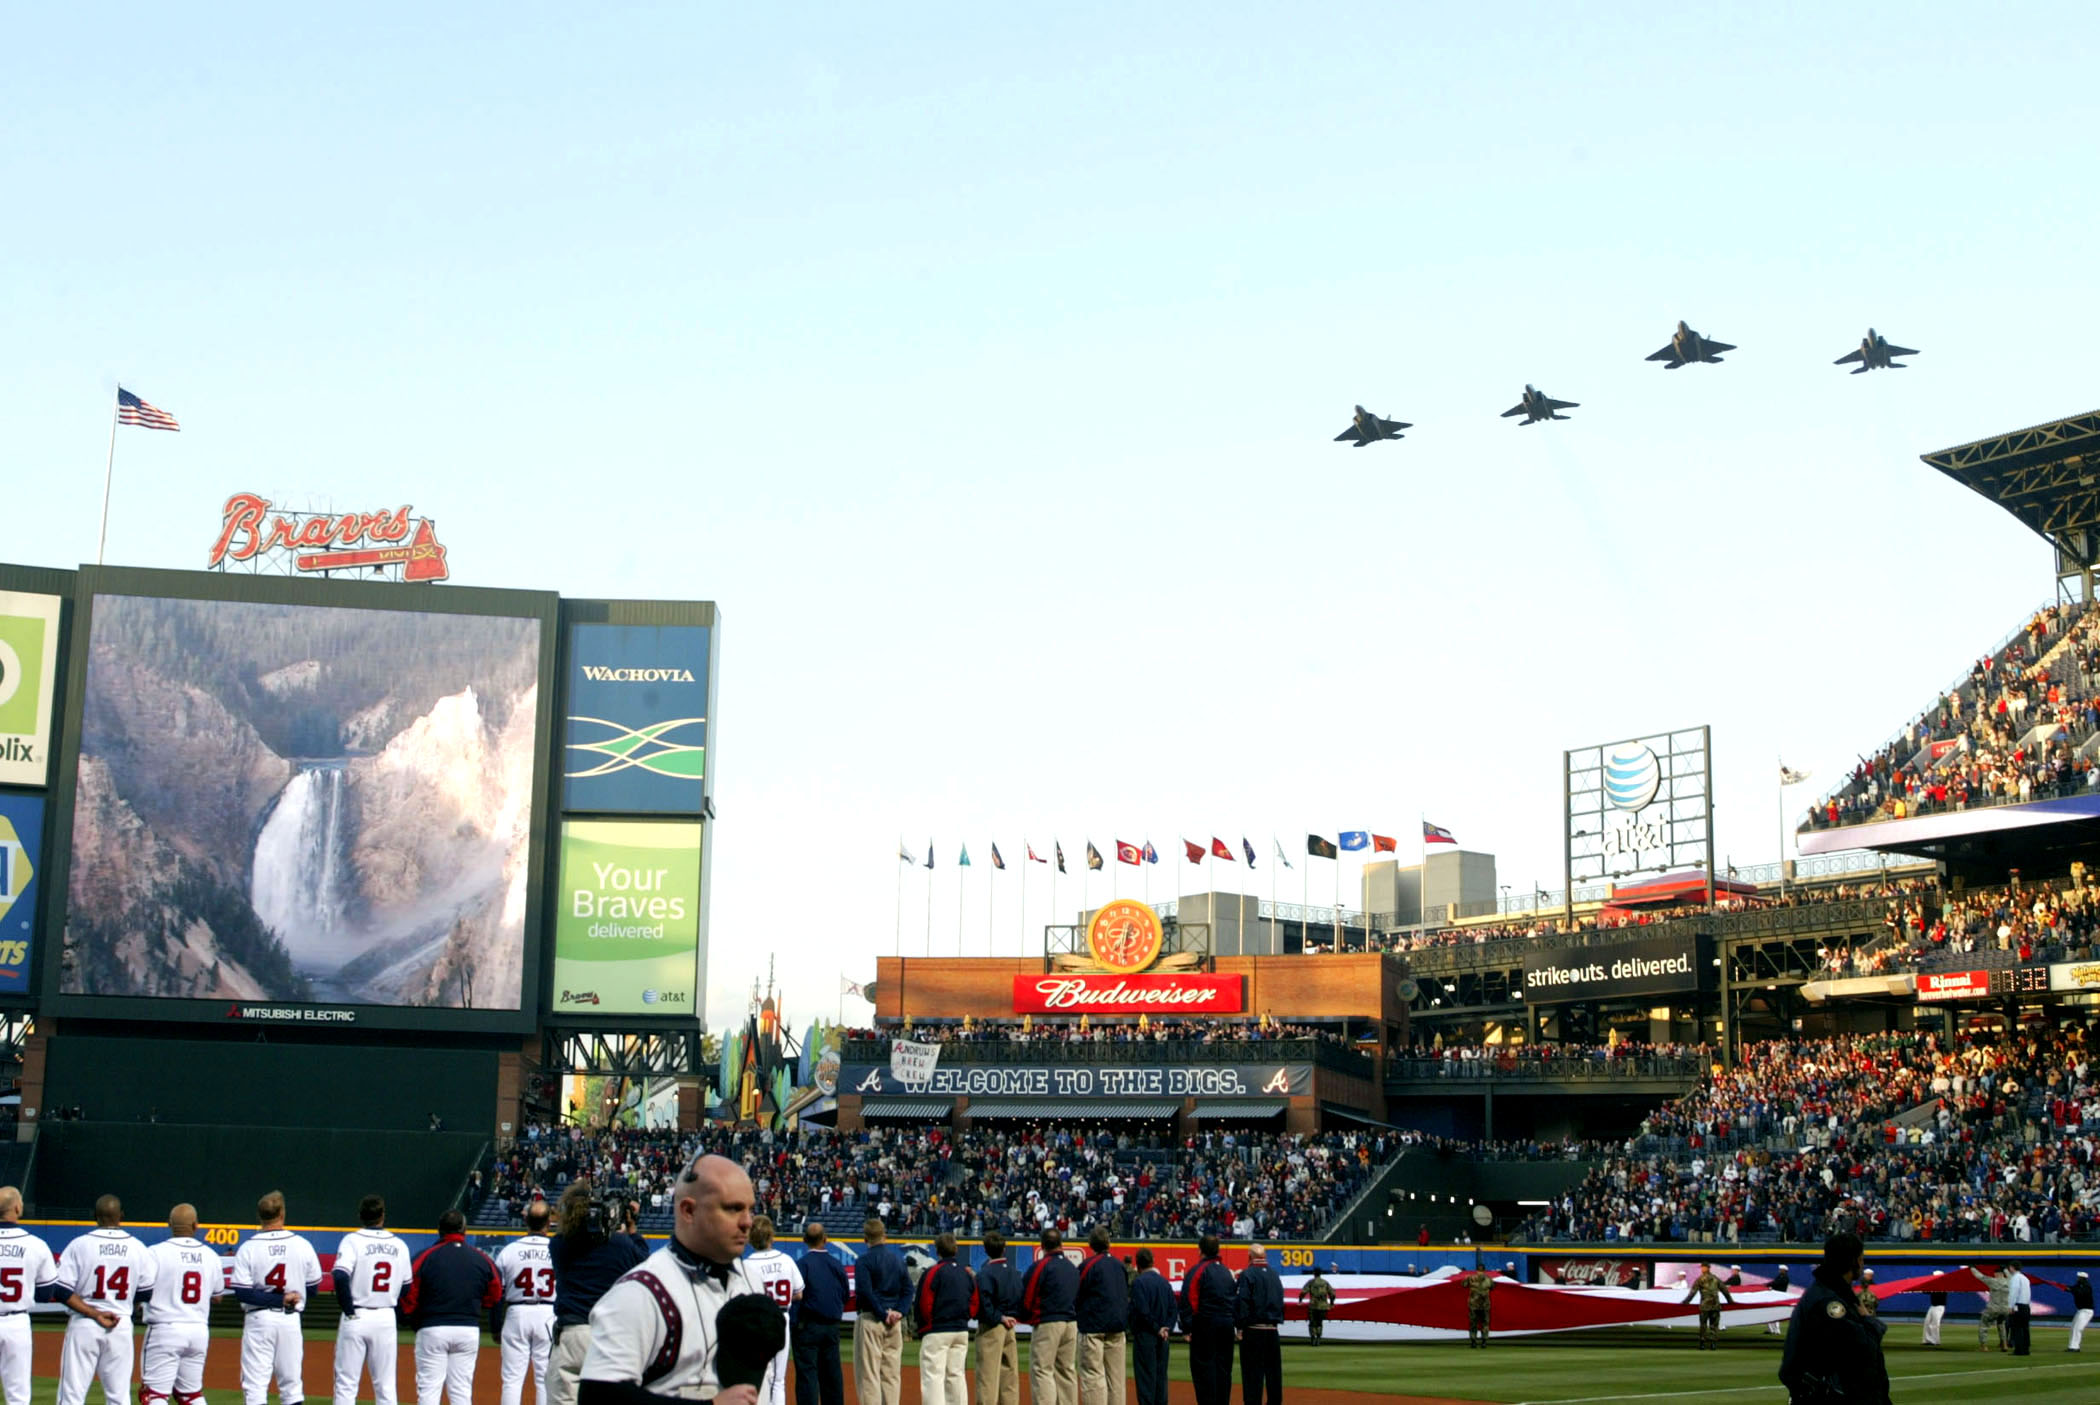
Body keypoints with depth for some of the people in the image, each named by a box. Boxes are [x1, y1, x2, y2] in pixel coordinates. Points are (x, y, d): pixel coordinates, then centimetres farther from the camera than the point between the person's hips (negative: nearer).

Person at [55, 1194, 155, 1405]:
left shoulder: (79, 1245, -5)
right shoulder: (138, 1248, 1)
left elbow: (62, 1290, -11)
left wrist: (93, 1314, -11)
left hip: (83, 1324, -2)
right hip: (122, 1326, 2)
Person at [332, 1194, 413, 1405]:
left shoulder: (352, 1241, -7)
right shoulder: (399, 1245, 5)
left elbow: (340, 1277, -20)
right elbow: (406, 1286, 9)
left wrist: (349, 1311, -12)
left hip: (356, 1318, -3)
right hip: (386, 1318, 3)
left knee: (346, 1384, 2)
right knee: (385, 1385, 8)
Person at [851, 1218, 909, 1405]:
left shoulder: (865, 1260, -8)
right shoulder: (898, 1258, 11)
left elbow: (865, 1292, -17)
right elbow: (908, 1289, 8)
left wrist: (882, 1315, -12)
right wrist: (899, 1311, -2)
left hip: (871, 1319, -6)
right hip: (895, 1324, 6)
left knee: (868, 1374, -3)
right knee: (892, 1373, 9)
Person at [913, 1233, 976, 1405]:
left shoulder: (932, 1273, -10)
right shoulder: (967, 1274, 11)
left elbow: (923, 1306, -10)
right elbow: (974, 1305, 11)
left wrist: (921, 1326, 4)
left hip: (936, 1332, -7)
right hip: (962, 1331, 7)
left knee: (933, 1375, -8)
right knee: (956, 1375, 13)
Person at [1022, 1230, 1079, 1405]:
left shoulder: (1040, 1266, -9)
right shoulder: (1073, 1267, 13)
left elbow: (1027, 1299, -8)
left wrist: (1025, 1318, 7)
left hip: (1047, 1324, -7)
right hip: (1072, 1323, 7)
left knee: (1042, 1371, -6)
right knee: (1066, 1371, 13)